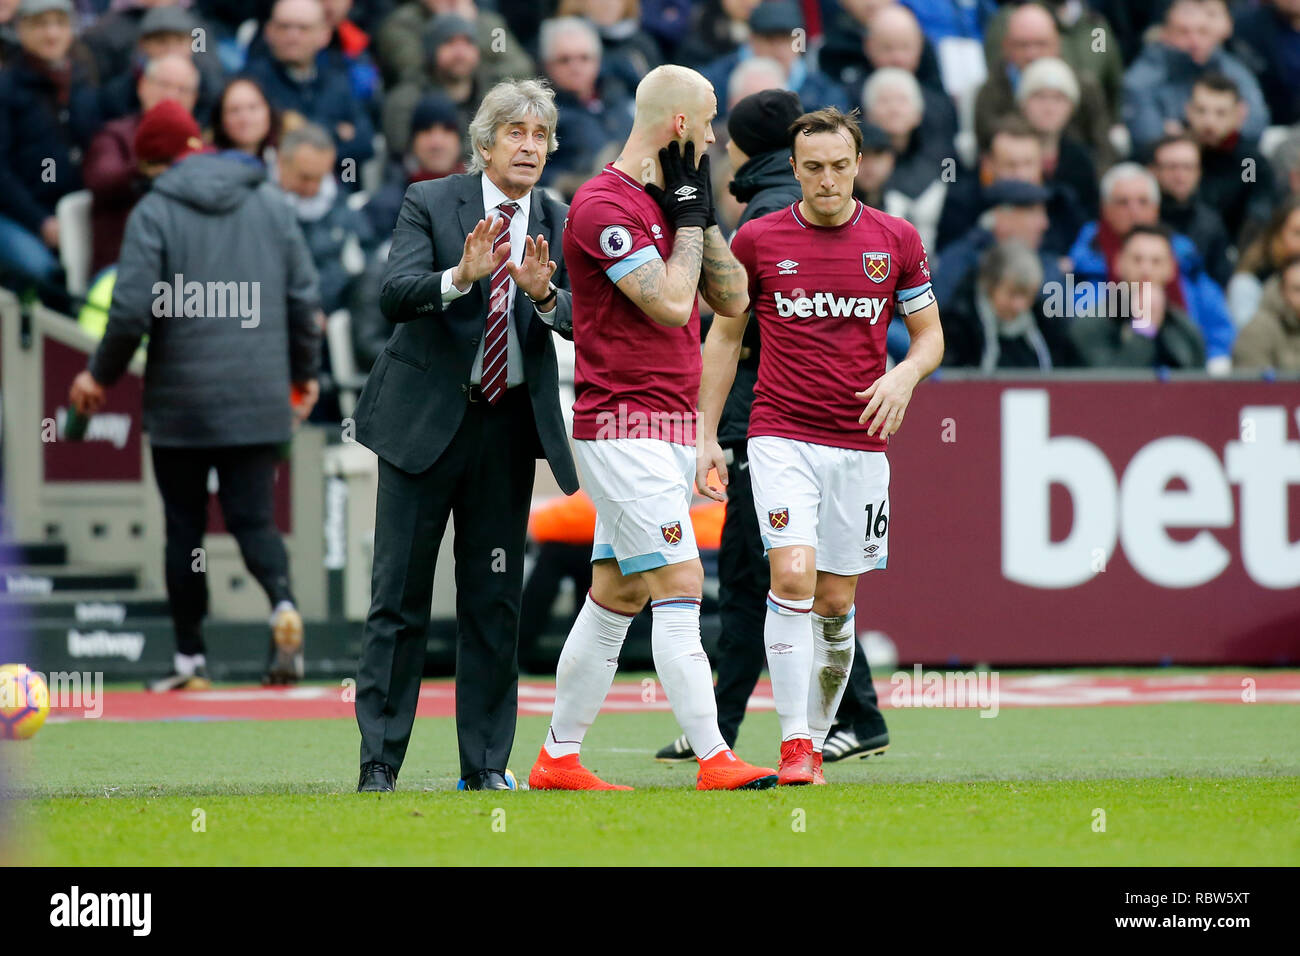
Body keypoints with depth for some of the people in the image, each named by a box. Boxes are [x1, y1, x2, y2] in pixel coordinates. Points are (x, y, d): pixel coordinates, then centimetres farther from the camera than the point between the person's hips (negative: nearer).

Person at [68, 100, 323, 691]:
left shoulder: (154, 212, -7)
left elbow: (132, 311, -12)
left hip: (181, 401, -3)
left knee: (185, 527, 8)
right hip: (259, 399, 3)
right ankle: (282, 602, -23)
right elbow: (304, 296, 7)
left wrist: (101, 376, 4)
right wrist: (305, 371, 21)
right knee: (253, 517, 5)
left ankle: (190, 658, 10)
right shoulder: (270, 203, 6)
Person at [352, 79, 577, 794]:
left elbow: (581, 320, -4)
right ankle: (379, 760, 2)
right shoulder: (430, 204, -3)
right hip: (424, 415, -3)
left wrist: (544, 292, -25)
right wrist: (460, 277, -32)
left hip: (509, 423, 3)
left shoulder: (558, 223, 6)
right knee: (399, 595, -2)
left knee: (494, 600, 6)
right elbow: (393, 295, -15)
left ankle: (486, 763, 12)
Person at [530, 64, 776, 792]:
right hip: (623, 425, -9)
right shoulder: (604, 205, -13)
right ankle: (713, 758, -18)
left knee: (616, 596, 10)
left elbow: (732, 298, 13)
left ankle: (559, 758, 15)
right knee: (679, 585, -14)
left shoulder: (665, 202, 15)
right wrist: (688, 213, -8)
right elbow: (671, 303, -19)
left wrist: (703, 212, 4)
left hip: (671, 428, 9)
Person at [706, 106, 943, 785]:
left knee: (835, 602, 6)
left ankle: (816, 738, 23)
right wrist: (706, 436, 6)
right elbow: (724, 335, 10)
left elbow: (929, 334, 11)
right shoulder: (758, 240, 1)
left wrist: (904, 376, -11)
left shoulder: (897, 241, 3)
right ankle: (794, 747, -18)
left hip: (859, 442, 2)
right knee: (792, 576, -19)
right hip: (781, 436, -2)